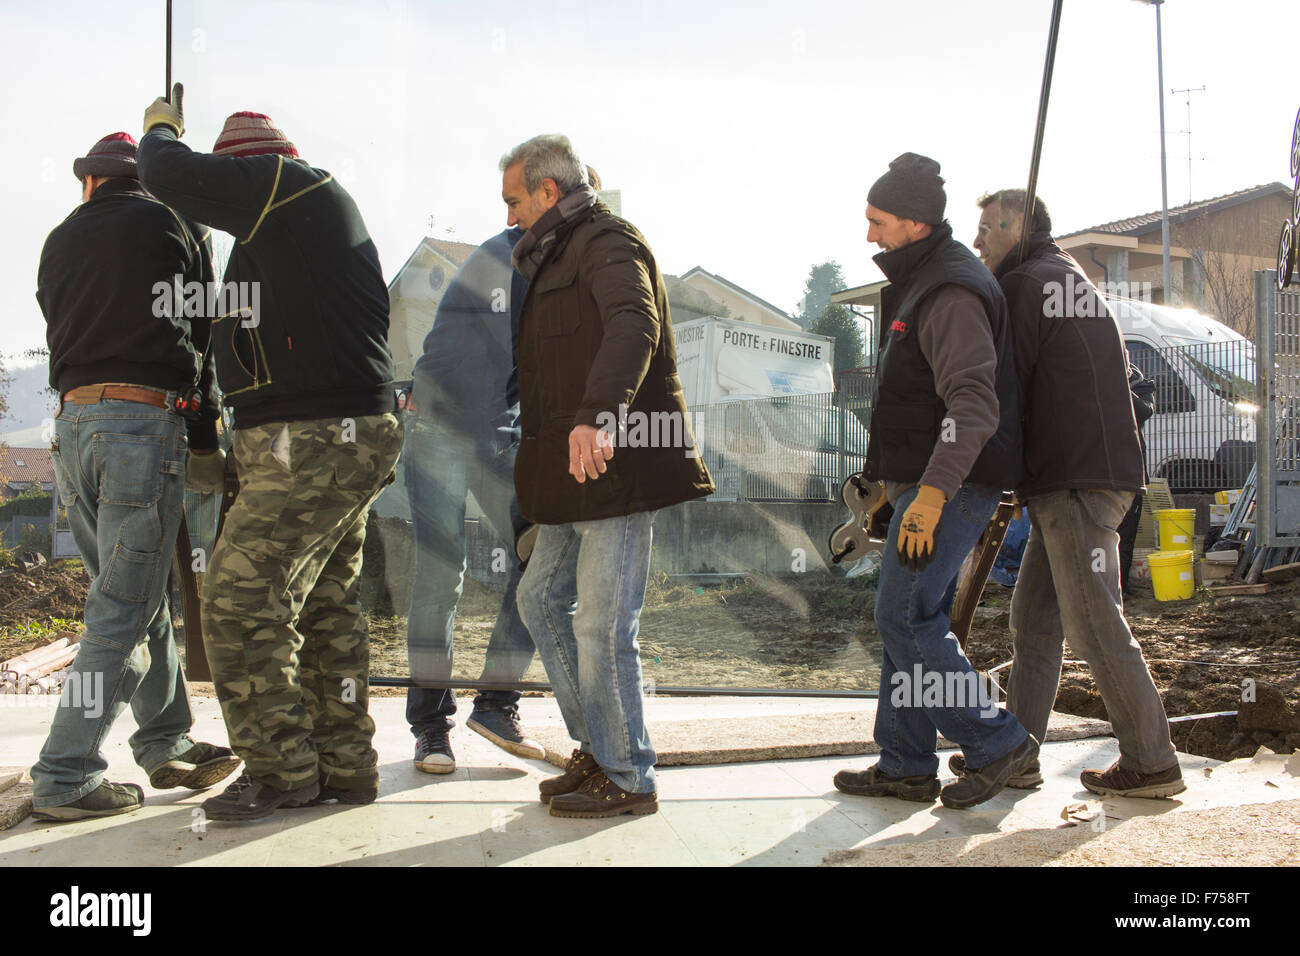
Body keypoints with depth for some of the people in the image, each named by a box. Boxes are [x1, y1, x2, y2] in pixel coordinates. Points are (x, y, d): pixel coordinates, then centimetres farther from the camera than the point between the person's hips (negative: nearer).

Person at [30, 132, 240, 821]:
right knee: (124, 609, -4)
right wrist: (205, 434, 15)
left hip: (72, 421, 6)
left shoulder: (60, 241, 18)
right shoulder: (177, 226, 6)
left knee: (139, 597, 14)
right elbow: (204, 337, 7)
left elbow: (62, 335, 20)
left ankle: (165, 746, 20)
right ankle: (65, 779, -5)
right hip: (146, 420, -5)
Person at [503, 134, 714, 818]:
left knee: (601, 627, -7)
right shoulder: (557, 256, 23)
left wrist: (596, 415, -45)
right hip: (578, 471, 11)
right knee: (541, 598, 15)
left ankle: (629, 781, 8)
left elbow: (634, 325, -30)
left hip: (619, 465, -11)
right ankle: (597, 749, 25)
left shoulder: (609, 243, -9)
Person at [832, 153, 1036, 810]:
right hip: (923, 482, 11)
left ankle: (997, 743, 1)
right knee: (910, 618, 11)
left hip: (951, 485, -11)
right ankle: (906, 767, 17)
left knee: (904, 619, -9)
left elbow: (973, 404, -26)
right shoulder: (922, 283, 18)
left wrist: (933, 490, -32)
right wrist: (897, 480, 28)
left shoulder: (952, 293, -17)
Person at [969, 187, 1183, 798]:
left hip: (1076, 482, -10)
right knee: (1033, 620, 11)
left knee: (1093, 623, -6)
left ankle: (1151, 765, 0)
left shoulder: (1024, 285, -6)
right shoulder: (1075, 281, 24)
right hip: (1086, 477, 10)